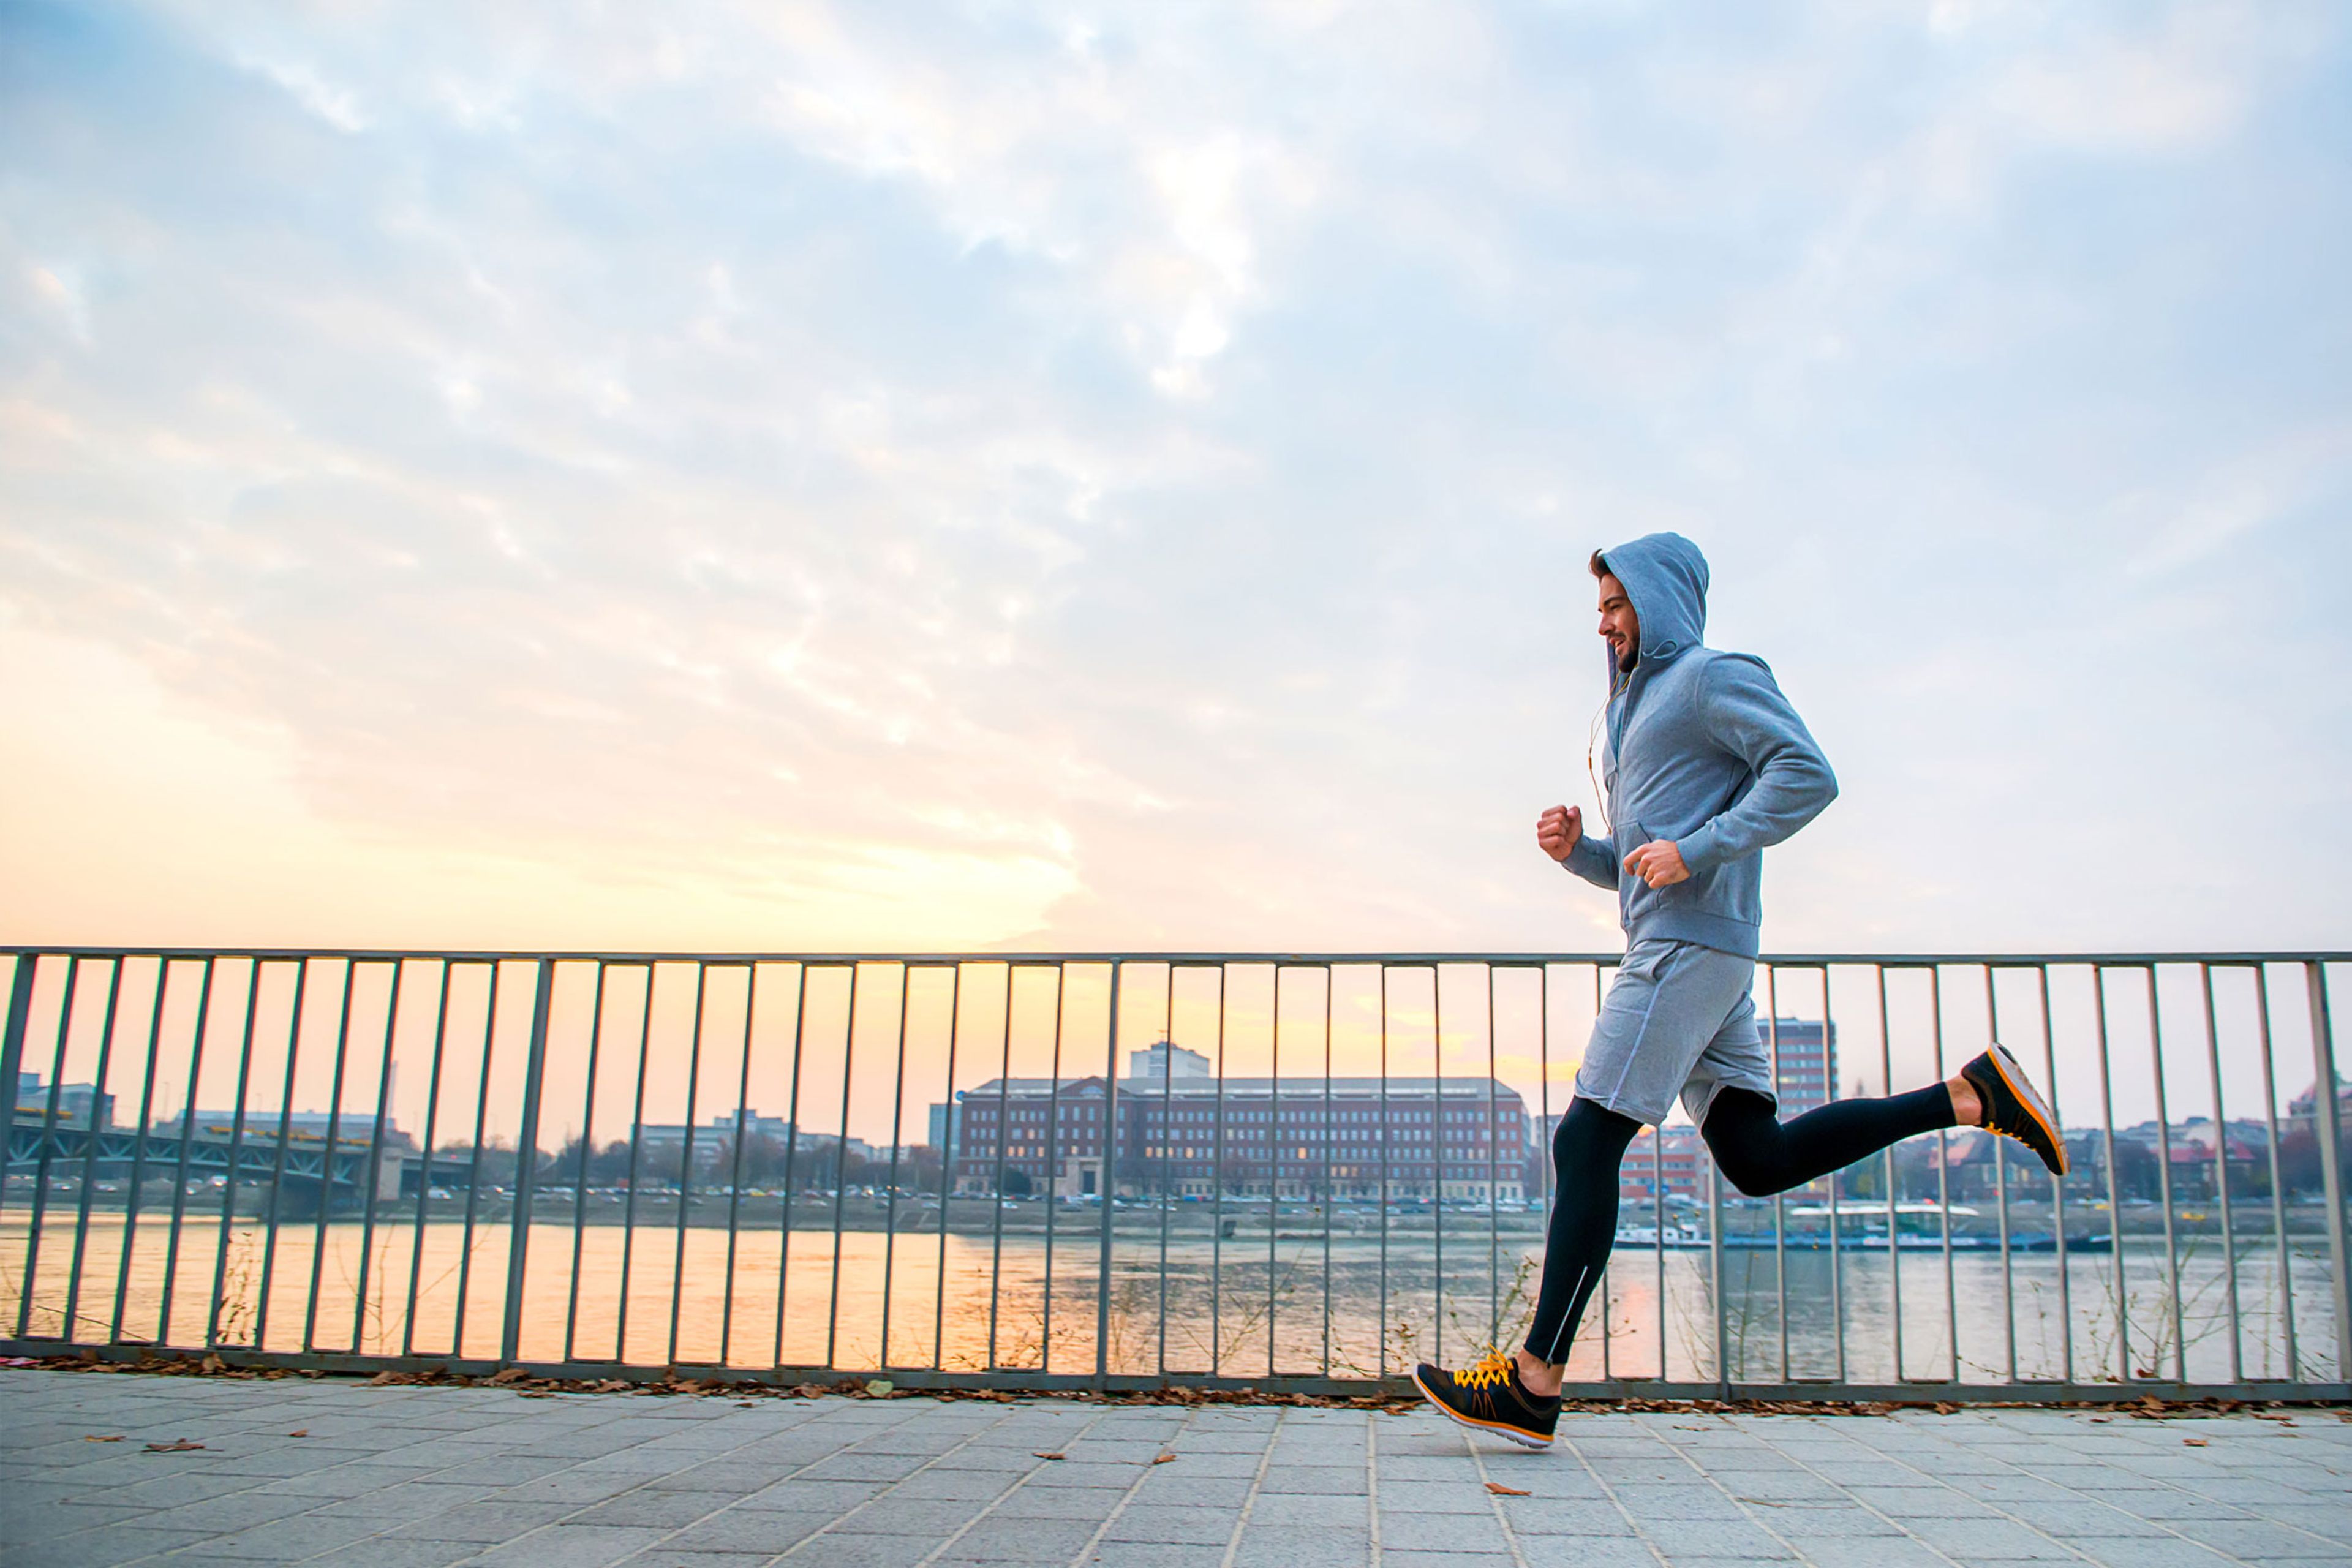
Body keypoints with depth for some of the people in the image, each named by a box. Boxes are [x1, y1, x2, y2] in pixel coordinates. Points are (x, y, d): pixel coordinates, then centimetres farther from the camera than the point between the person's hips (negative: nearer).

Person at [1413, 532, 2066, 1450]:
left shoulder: (1714, 677, -1)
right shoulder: (1633, 711, 27)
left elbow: (1807, 774, -13)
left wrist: (1696, 851, -19)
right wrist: (1576, 850, 8)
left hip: (1691, 947, -10)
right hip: (1668, 951, 10)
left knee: (1586, 1143, -13)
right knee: (1758, 1159, 6)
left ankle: (1533, 1384, -11)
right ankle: (1970, 1097, 10)